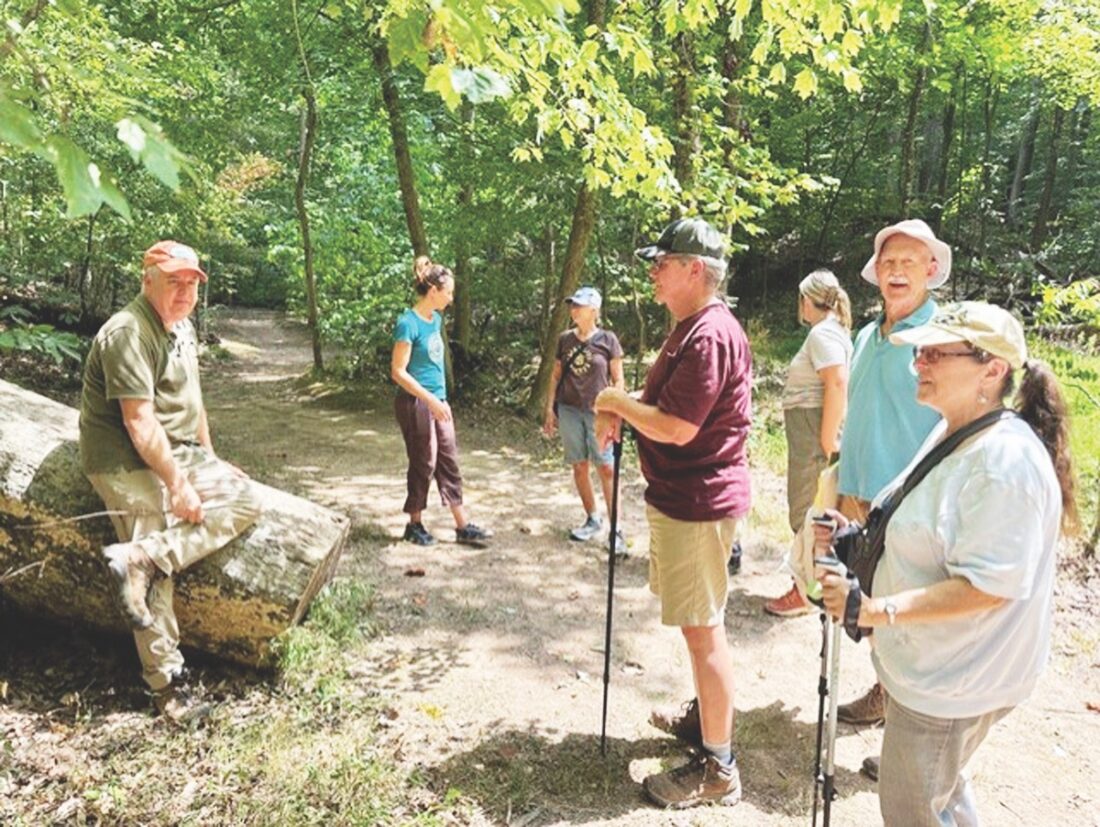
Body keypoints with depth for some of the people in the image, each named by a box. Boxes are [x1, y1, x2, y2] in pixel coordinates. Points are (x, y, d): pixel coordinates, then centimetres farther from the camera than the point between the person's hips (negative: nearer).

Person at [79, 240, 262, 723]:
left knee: (244, 499, -3)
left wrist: (208, 460, 19)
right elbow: (140, 423, -24)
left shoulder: (181, 327, 12)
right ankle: (168, 684, 1)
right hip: (131, 465, -9)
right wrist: (179, 485, -21)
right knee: (157, 581, -10)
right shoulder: (128, 333, -19)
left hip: (180, 452, 10)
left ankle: (141, 558, -13)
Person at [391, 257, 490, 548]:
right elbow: (398, 372, -18)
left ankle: (463, 527, 15)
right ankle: (415, 525, 20)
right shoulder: (409, 323, -16)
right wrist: (430, 400, -23)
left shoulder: (436, 319, 8)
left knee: (449, 462, 9)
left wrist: (441, 400, 17)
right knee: (423, 464, 3)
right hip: (416, 404, -8)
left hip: (438, 402, 8)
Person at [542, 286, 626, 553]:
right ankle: (592, 519, 22)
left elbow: (618, 379, 0)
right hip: (569, 410, 4)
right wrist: (550, 408, 8)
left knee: (606, 468, -6)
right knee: (579, 466, 9)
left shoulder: (607, 340, -2)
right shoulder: (565, 339, 8)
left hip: (598, 411, -4)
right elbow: (556, 376, 13)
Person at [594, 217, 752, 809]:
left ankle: (719, 769, 13)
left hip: (698, 504, -11)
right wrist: (618, 409, 1)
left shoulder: (710, 336, -22)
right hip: (681, 496, 11)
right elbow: (664, 398, 20)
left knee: (702, 629, -1)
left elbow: (676, 427, -26)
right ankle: (704, 718, 41)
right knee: (697, 623, 23)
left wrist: (616, 400, -11)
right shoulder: (689, 327, 13)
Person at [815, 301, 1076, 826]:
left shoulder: (1005, 461, -27)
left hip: (954, 679, -9)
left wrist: (875, 609, -32)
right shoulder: (950, 433, 5)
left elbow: (987, 585, -30)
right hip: (932, 662, 10)